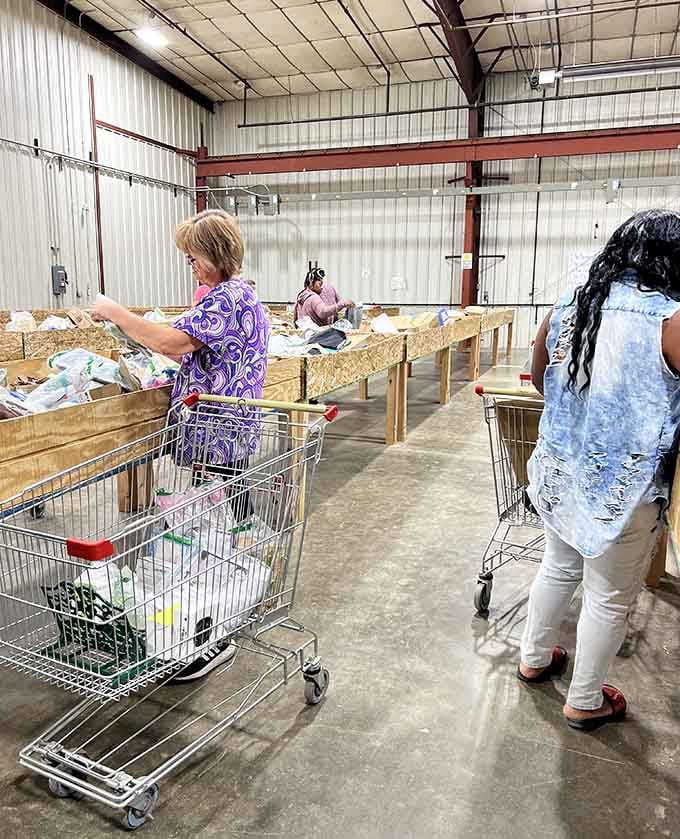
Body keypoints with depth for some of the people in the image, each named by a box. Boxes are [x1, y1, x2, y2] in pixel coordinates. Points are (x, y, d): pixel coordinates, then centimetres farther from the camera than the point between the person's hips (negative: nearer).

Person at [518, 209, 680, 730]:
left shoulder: (567, 309, 2)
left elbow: (541, 380, 16)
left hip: (560, 472, 6)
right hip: (623, 486, -6)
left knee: (559, 567, 26)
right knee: (611, 596, 13)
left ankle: (534, 659, 44)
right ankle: (585, 702, 31)